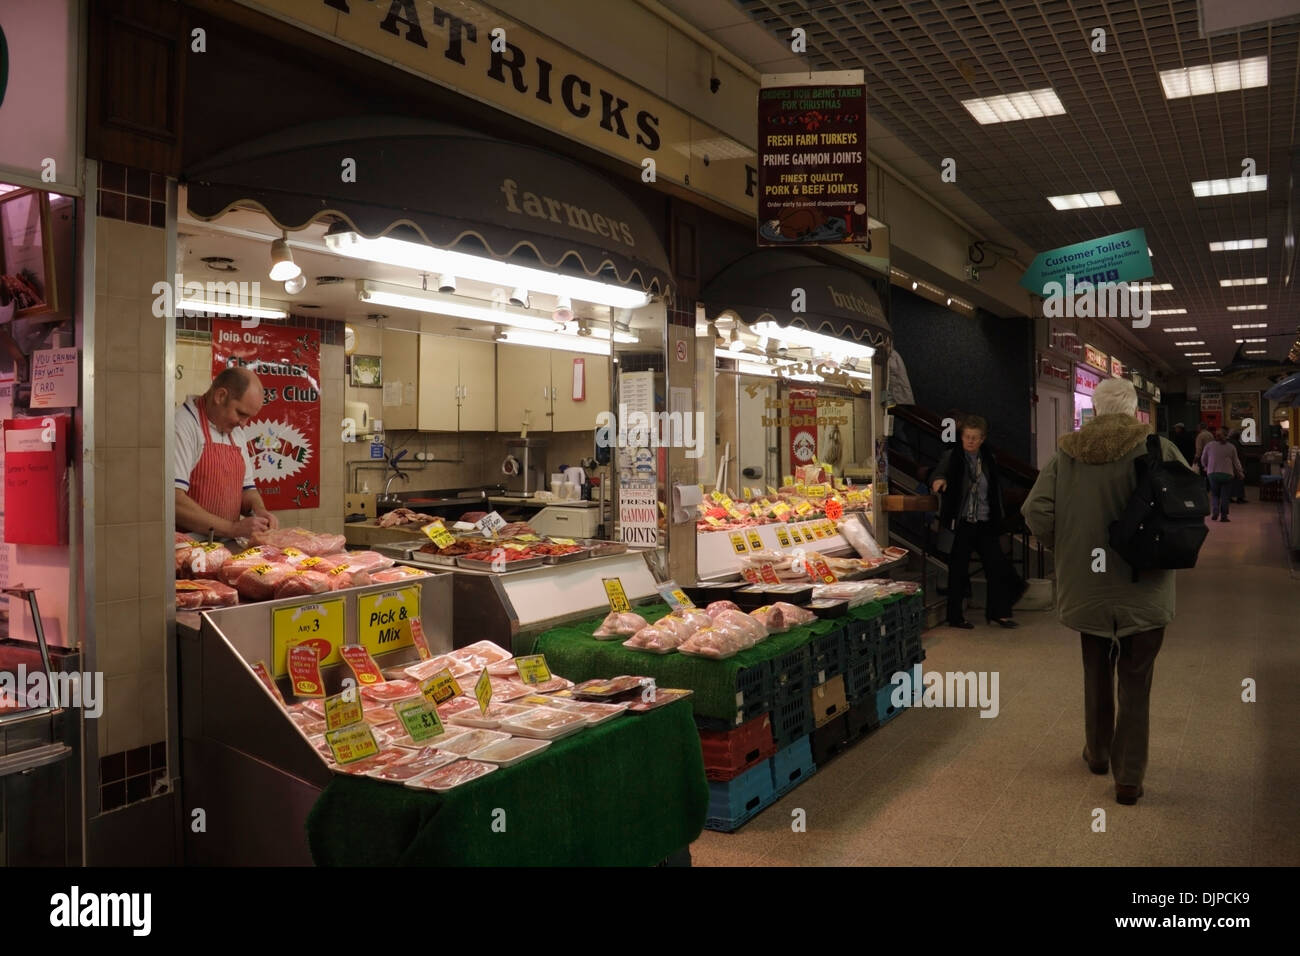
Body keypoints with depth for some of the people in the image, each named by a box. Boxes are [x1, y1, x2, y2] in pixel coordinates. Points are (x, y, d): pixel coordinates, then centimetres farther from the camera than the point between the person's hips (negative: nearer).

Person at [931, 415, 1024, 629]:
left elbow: (996, 491, 14)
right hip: (961, 522, -4)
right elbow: (939, 474, -18)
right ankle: (955, 616, 13)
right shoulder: (951, 457, -3)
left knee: (997, 565, 4)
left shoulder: (990, 460, 9)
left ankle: (999, 612, 18)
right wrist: (938, 481, -41)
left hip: (985, 522, 4)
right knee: (958, 569, 2)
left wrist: (999, 519, 10)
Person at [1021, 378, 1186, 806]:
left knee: (1096, 674, 21)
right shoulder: (1158, 450, -8)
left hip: (1086, 588, 2)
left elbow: (1035, 510, -10)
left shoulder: (1067, 453, -3)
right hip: (1144, 589, -2)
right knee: (1135, 683, 8)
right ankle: (1129, 778, 11)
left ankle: (1097, 753, 37)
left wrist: (1064, 546, 6)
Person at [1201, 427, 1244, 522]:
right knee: (1225, 496, 5)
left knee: (1214, 494, 11)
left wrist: (1205, 467, 30)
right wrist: (1240, 472, 23)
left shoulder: (1209, 445, 1)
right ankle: (1223, 516, 3)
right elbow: (1236, 461, 9)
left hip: (1213, 473, 0)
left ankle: (1215, 513, -5)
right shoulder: (1231, 447, 1)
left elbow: (1203, 459, 11)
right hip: (1227, 474, 0)